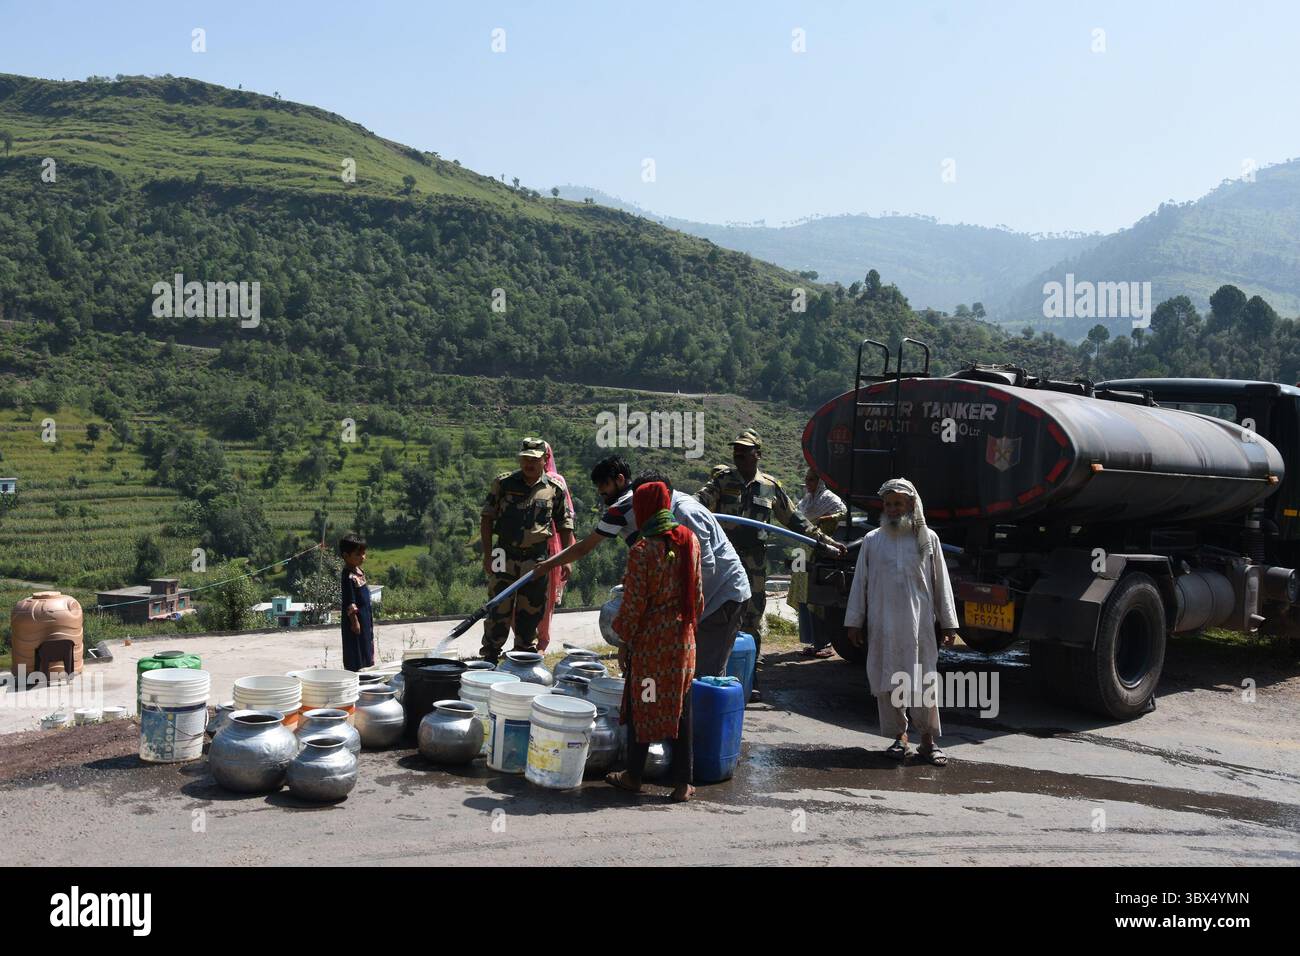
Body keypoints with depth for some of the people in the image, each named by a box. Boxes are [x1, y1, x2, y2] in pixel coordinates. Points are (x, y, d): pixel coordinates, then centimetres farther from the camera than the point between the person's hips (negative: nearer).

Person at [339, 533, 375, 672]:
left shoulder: (359, 571, 8)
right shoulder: (348, 577, -21)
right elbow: (349, 603, -21)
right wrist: (354, 621, -19)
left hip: (365, 617, 10)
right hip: (356, 619, -10)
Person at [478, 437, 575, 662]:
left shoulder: (556, 488, 2)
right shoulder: (503, 483, 0)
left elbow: (565, 525, 8)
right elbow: (487, 518, 3)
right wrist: (487, 554, -3)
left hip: (537, 560, 1)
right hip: (505, 559, -1)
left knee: (531, 612, 8)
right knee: (499, 609, 0)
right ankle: (489, 658, 12)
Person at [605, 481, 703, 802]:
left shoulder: (642, 552, -17)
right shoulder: (690, 541, -1)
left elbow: (633, 605, -14)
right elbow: (697, 594, 7)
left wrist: (624, 641, -1)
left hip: (649, 643, -4)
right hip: (682, 640, 5)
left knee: (642, 707, 11)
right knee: (680, 709, 10)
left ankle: (634, 775, 24)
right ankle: (682, 782, 14)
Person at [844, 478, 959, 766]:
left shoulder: (928, 539, 5)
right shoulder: (872, 540, 6)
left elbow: (941, 583, 8)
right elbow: (860, 583, 9)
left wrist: (948, 623, 6)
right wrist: (854, 621, 7)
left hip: (919, 625, -1)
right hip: (882, 626, 1)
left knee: (924, 681, -1)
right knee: (887, 681, 4)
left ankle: (928, 739, 9)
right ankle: (899, 735, 16)